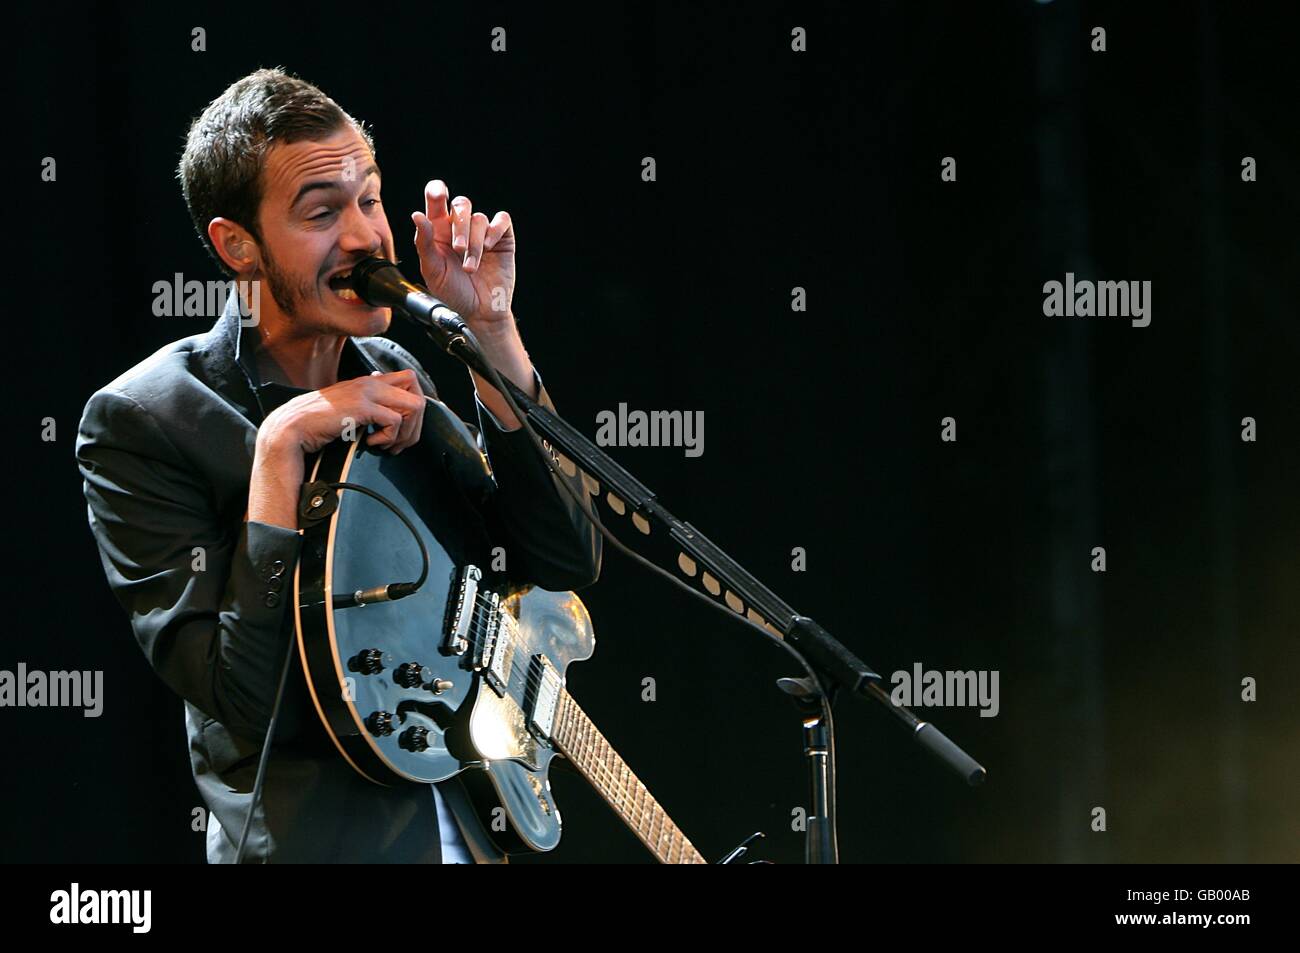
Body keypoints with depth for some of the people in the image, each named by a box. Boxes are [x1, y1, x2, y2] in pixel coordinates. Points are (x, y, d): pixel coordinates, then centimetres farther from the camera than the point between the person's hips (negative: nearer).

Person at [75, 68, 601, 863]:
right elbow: (248, 699, -15)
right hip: (315, 837, -6)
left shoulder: (394, 380, 8)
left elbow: (567, 563, 0)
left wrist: (491, 333, -5)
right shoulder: (138, 425, -8)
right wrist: (280, 449, -19)